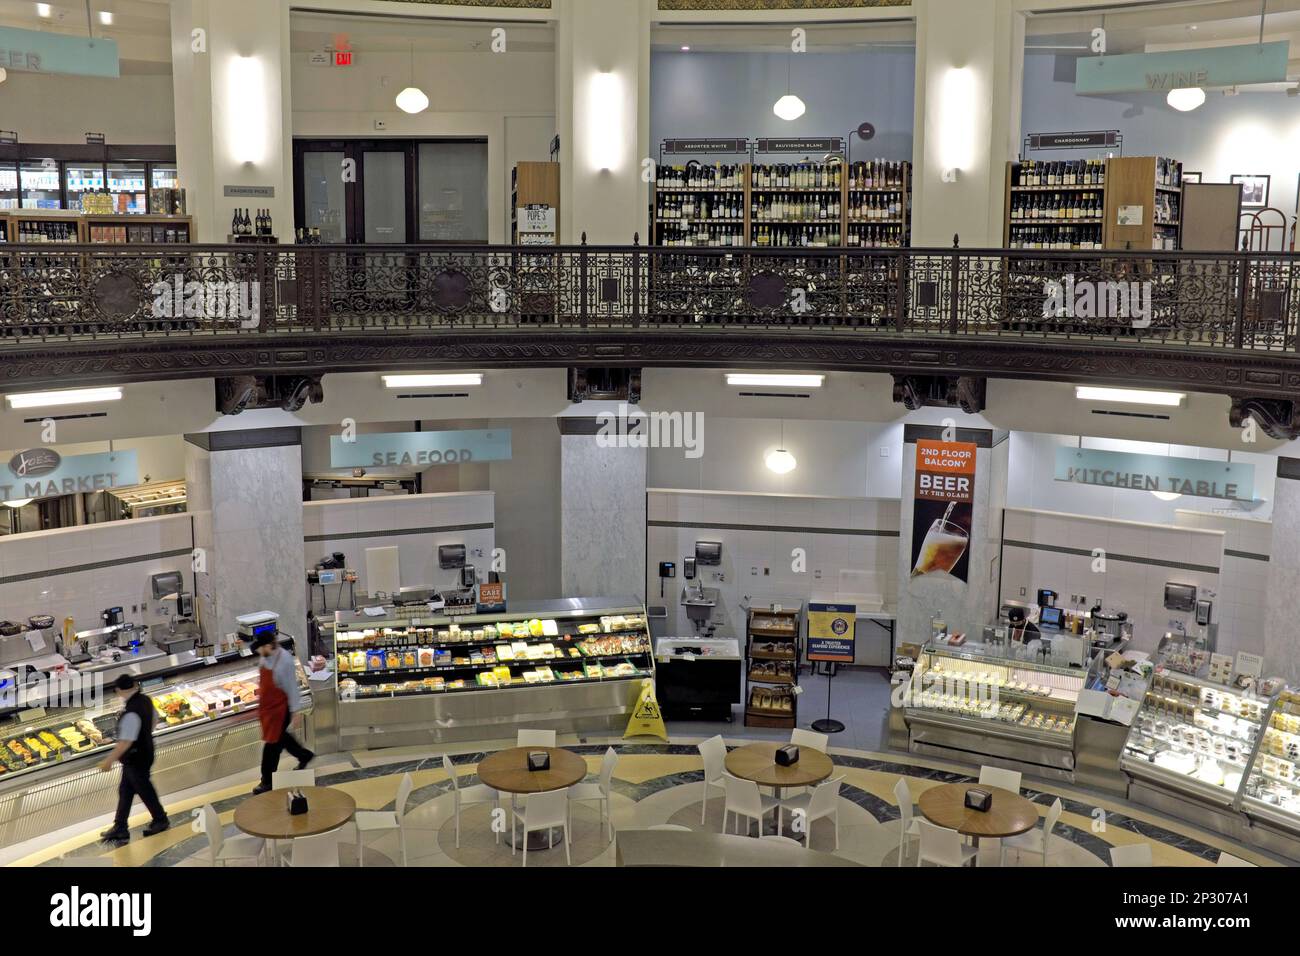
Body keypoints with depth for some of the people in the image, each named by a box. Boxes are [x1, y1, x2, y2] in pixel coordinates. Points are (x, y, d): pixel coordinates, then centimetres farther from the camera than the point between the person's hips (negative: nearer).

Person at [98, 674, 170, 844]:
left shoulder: (131, 713, -33)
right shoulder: (145, 699, -6)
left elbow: (125, 742, -31)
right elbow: (152, 722, 10)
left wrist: (109, 761, -22)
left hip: (136, 759, -9)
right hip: (145, 752, 9)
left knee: (144, 791, 13)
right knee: (125, 790, 17)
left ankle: (160, 820, 33)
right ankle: (120, 827, 26)